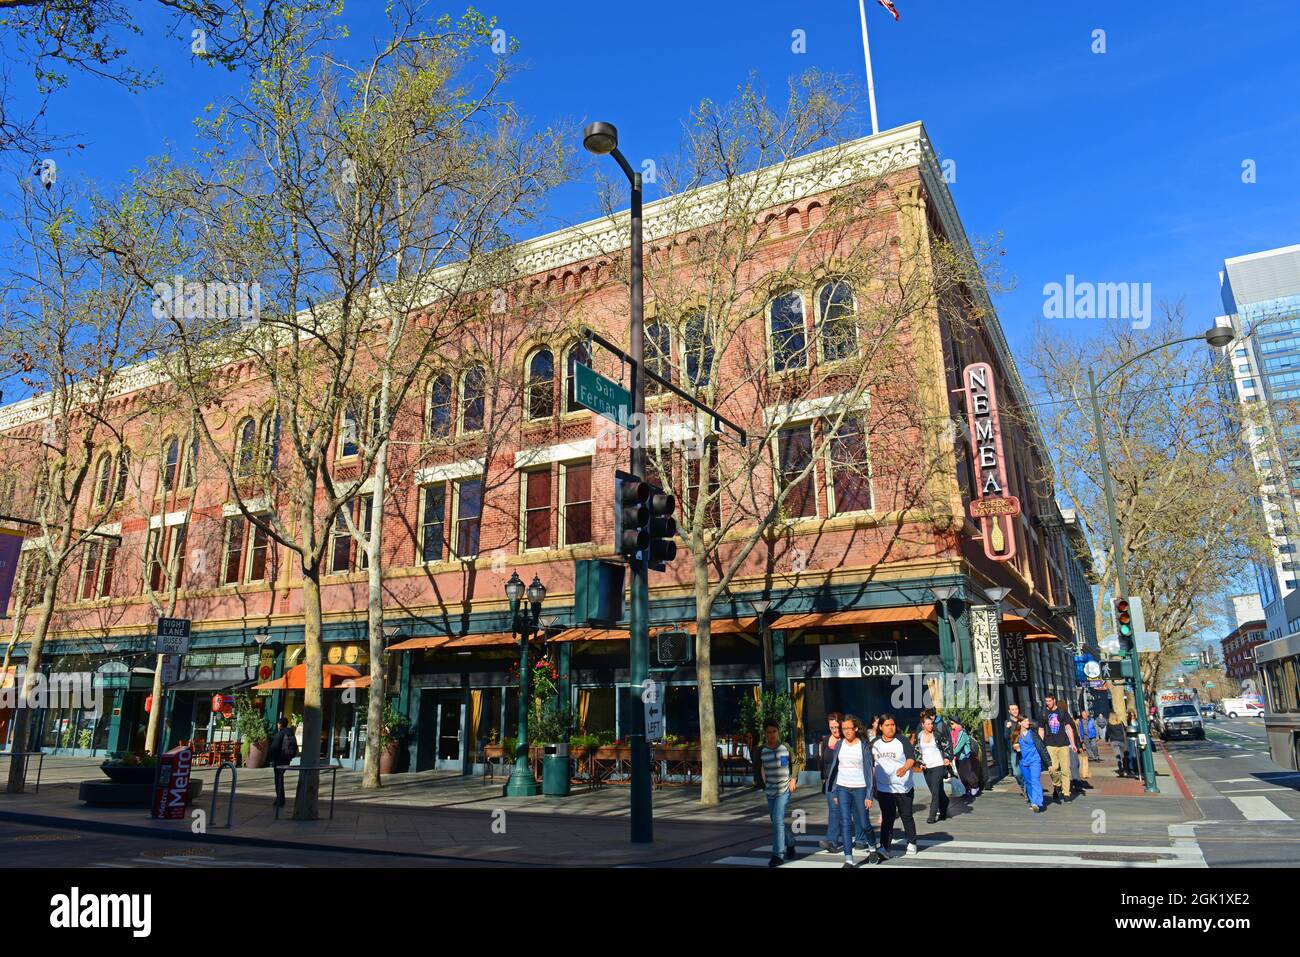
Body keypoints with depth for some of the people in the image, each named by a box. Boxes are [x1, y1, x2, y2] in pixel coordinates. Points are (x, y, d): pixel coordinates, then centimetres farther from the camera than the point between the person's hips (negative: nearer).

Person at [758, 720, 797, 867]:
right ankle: (790, 843, 38)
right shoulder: (762, 751, 1)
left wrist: (793, 779, 0)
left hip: (784, 789, -4)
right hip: (770, 790, 4)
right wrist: (763, 782, 6)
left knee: (778, 821, -13)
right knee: (776, 822, 13)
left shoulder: (785, 747, -3)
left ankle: (777, 855, -6)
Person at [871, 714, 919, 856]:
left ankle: (911, 843, 28)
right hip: (884, 788, 2)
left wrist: (904, 768, -38)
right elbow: (870, 763, 13)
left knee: (906, 816, 11)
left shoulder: (903, 741, -7)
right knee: (887, 818, 2)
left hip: (903, 787, -2)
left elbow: (911, 758, -19)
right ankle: (884, 846, 4)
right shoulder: (874, 744, 3)